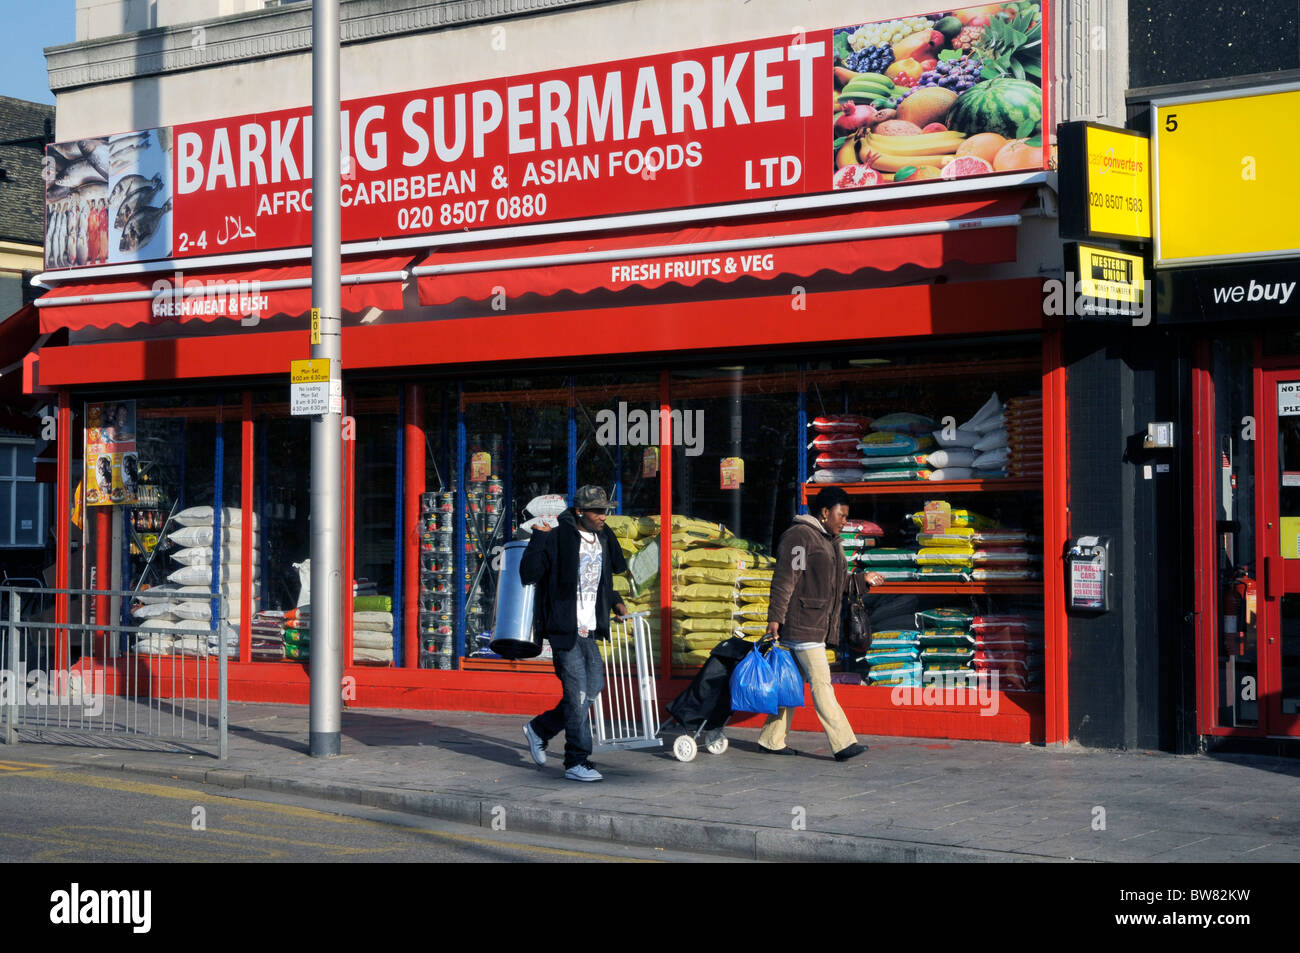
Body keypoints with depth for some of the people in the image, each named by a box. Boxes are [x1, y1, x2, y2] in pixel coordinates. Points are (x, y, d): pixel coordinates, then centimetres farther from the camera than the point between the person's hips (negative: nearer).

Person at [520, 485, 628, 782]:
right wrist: (539, 538, -25)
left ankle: (540, 729, 27)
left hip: (588, 630, 8)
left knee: (594, 687, 9)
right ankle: (576, 763, -1)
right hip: (564, 628, -8)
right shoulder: (557, 538, -13)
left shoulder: (604, 540, 10)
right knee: (578, 693, -8)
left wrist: (614, 602, 23)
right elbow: (529, 574, -21)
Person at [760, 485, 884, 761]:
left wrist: (864, 580, 26)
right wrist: (775, 617, -20)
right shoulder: (799, 536, -10)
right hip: (801, 623, -10)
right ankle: (843, 744, -13)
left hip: (819, 625, 10)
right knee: (821, 682, -10)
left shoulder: (830, 541, 20)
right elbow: (784, 579, -16)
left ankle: (772, 739, 17)